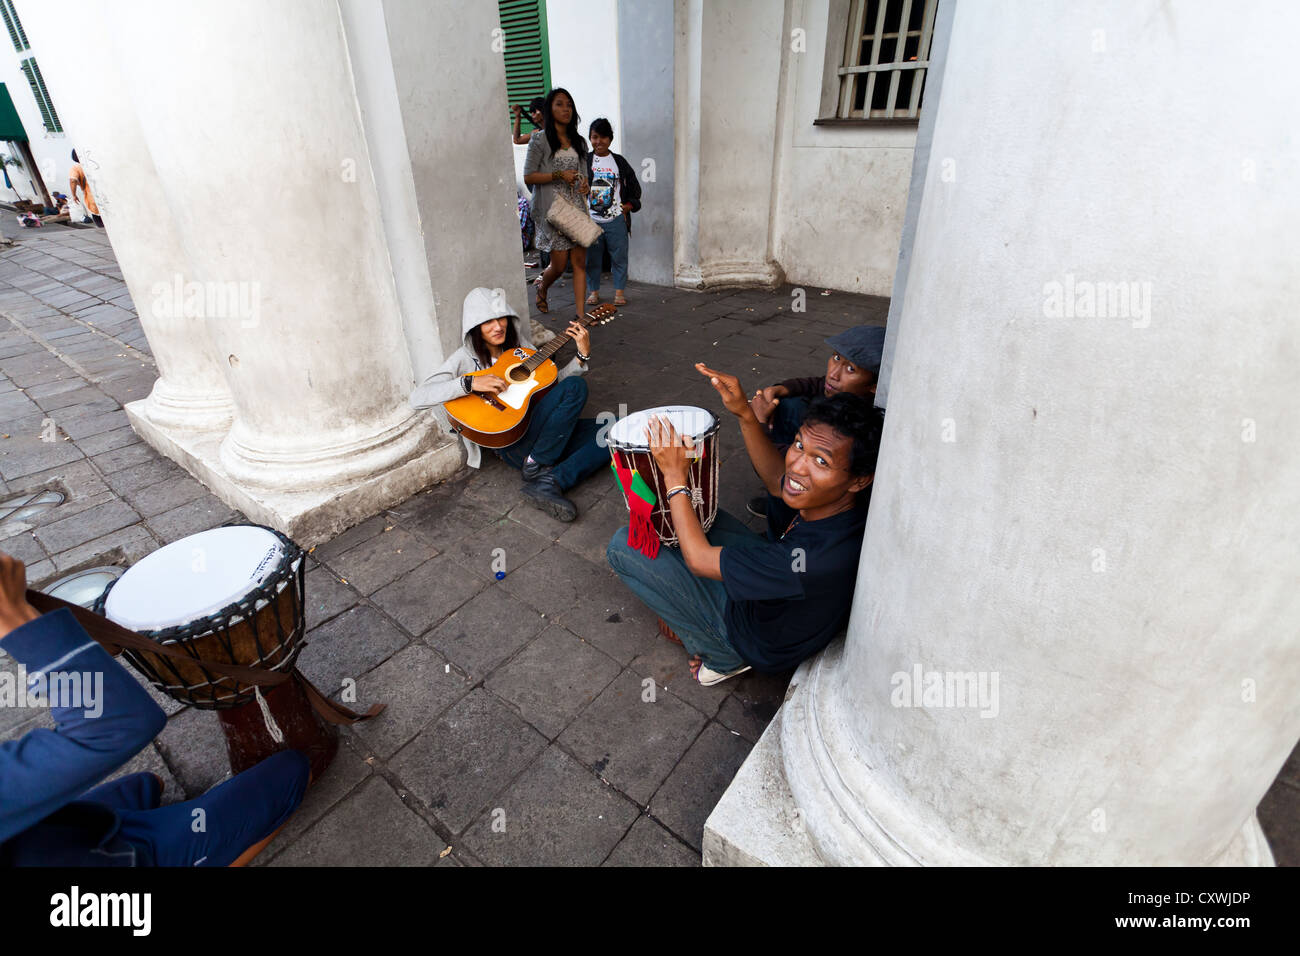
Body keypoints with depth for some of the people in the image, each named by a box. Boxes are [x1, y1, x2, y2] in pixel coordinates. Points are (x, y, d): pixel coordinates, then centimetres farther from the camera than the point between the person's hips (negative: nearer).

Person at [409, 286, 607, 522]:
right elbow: (417, 398, -11)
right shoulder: (465, 358, 0)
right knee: (575, 387, -25)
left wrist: (583, 355, 2)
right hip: (513, 443, -7)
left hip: (551, 433, 7)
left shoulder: (520, 346, 17)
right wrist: (471, 383, -22)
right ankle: (536, 468, -18)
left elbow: (552, 383, 15)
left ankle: (549, 483, -25)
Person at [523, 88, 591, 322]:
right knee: (559, 264, -4)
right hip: (553, 208, -5)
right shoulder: (540, 140, -2)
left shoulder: (579, 142, 15)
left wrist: (584, 182, 0)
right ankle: (542, 287, 31)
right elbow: (528, 177, -6)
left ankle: (581, 314, 0)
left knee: (580, 262, -3)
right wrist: (559, 175, -15)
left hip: (577, 207, 5)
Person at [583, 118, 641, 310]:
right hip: (591, 220, 0)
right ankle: (594, 291, 19)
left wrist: (627, 207, 3)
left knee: (619, 256, 2)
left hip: (616, 220, 1)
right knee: (592, 258, 5)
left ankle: (619, 292, 13)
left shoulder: (619, 162, 8)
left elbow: (635, 188, 13)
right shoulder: (584, 161, 4)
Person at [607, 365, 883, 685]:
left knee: (623, 544, -8)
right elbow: (777, 480, 1)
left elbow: (699, 559, -30)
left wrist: (674, 475, -21)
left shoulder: (819, 557, -42)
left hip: (764, 643, -7)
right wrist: (746, 414, -11)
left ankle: (723, 658, 2)